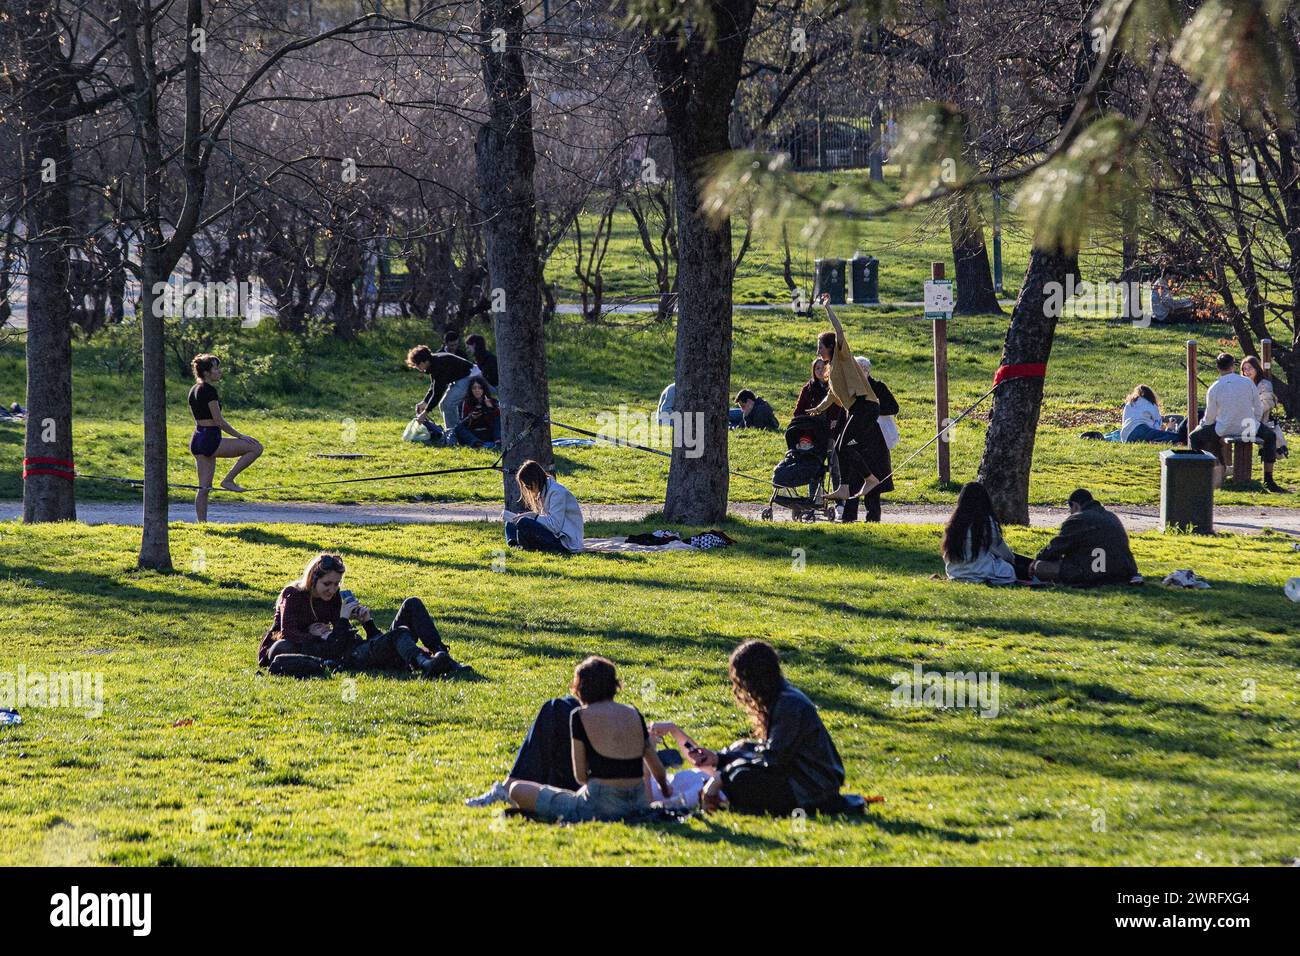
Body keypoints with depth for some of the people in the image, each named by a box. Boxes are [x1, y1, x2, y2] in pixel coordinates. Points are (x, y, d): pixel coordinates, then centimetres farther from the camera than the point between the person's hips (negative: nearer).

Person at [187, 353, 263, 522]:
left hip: (196, 440, 10)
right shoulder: (209, 390, -12)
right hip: (210, 440, -10)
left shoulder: (194, 390, 15)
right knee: (256, 447, -7)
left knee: (204, 488, 10)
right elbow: (219, 421, -16)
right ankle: (228, 480, -5)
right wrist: (240, 436, -10)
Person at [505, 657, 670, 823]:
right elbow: (657, 768, 18)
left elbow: (580, 776, -3)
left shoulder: (580, 716, -3)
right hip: (638, 806, 4)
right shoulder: (633, 713, 10)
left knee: (517, 789, 9)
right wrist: (665, 789, 39)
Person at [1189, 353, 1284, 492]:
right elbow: (1259, 409, 4)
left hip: (1223, 430, -1)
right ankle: (1268, 481, 25)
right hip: (1249, 429, 1)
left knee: (1194, 438, 20)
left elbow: (1210, 417, -1)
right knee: (1270, 436, 29)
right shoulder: (1248, 383, -3)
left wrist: (1201, 425, 22)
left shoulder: (1213, 389, -7)